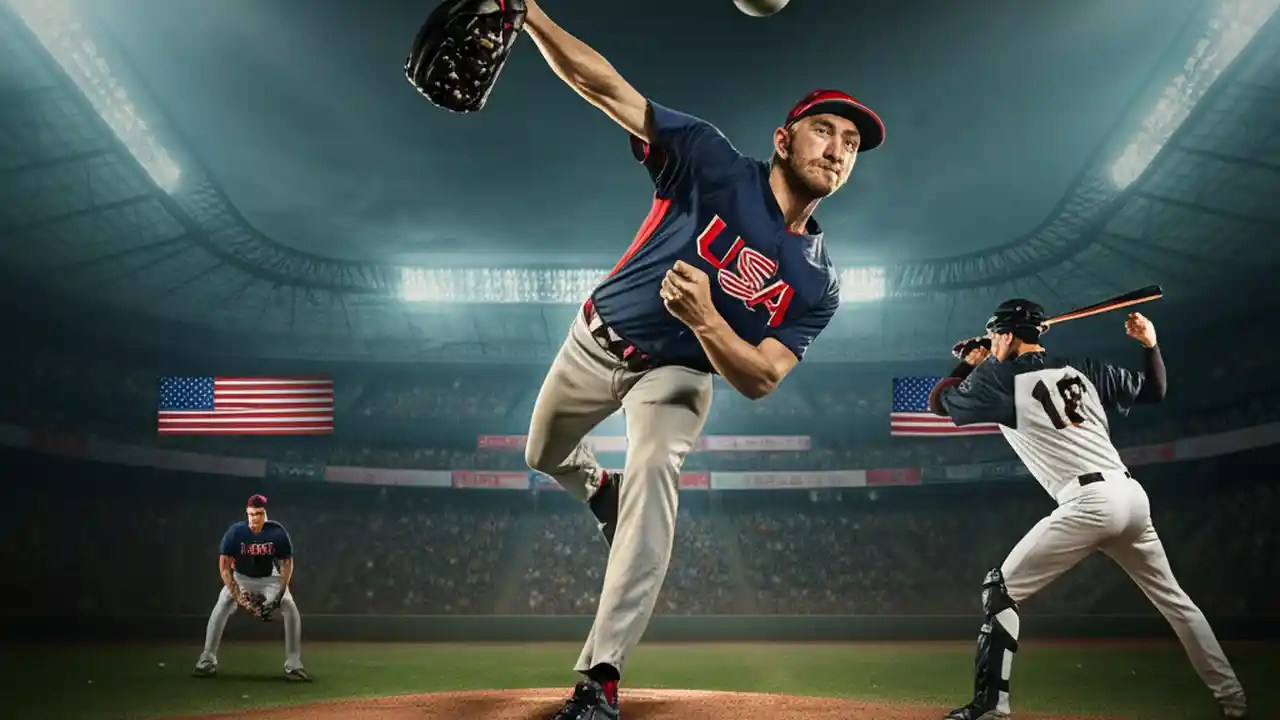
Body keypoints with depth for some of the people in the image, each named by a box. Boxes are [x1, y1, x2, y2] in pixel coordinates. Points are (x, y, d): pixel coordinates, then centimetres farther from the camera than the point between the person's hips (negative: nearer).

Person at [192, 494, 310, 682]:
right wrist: (237, 596, -31)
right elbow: (224, 566, -21)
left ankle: (294, 665, -11)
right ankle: (207, 662, -10)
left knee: (291, 609, -18)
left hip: (270, 578, 0)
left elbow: (287, 563, -14)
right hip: (240, 577, 0)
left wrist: (280, 594, -26)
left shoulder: (278, 532, -24)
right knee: (220, 609, -21)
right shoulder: (236, 532, -26)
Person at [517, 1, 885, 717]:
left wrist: (704, 318, -41)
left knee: (654, 479, -27)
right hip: (596, 340, 2)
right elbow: (601, 83, -26)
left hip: (678, 374, -1)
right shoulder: (714, 163, -21)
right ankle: (601, 489, 58)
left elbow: (762, 378, -21)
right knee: (544, 457, 19)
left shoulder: (819, 281, -15)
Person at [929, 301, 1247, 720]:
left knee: (1000, 591, 0)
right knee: (1172, 598, 22)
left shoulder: (1002, 380, 1)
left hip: (1089, 503, -7)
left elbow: (939, 401, 14)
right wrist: (1150, 345, 26)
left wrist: (972, 365, 27)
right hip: (1132, 495, 7)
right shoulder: (1081, 369, 17)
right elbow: (1153, 391, 23)